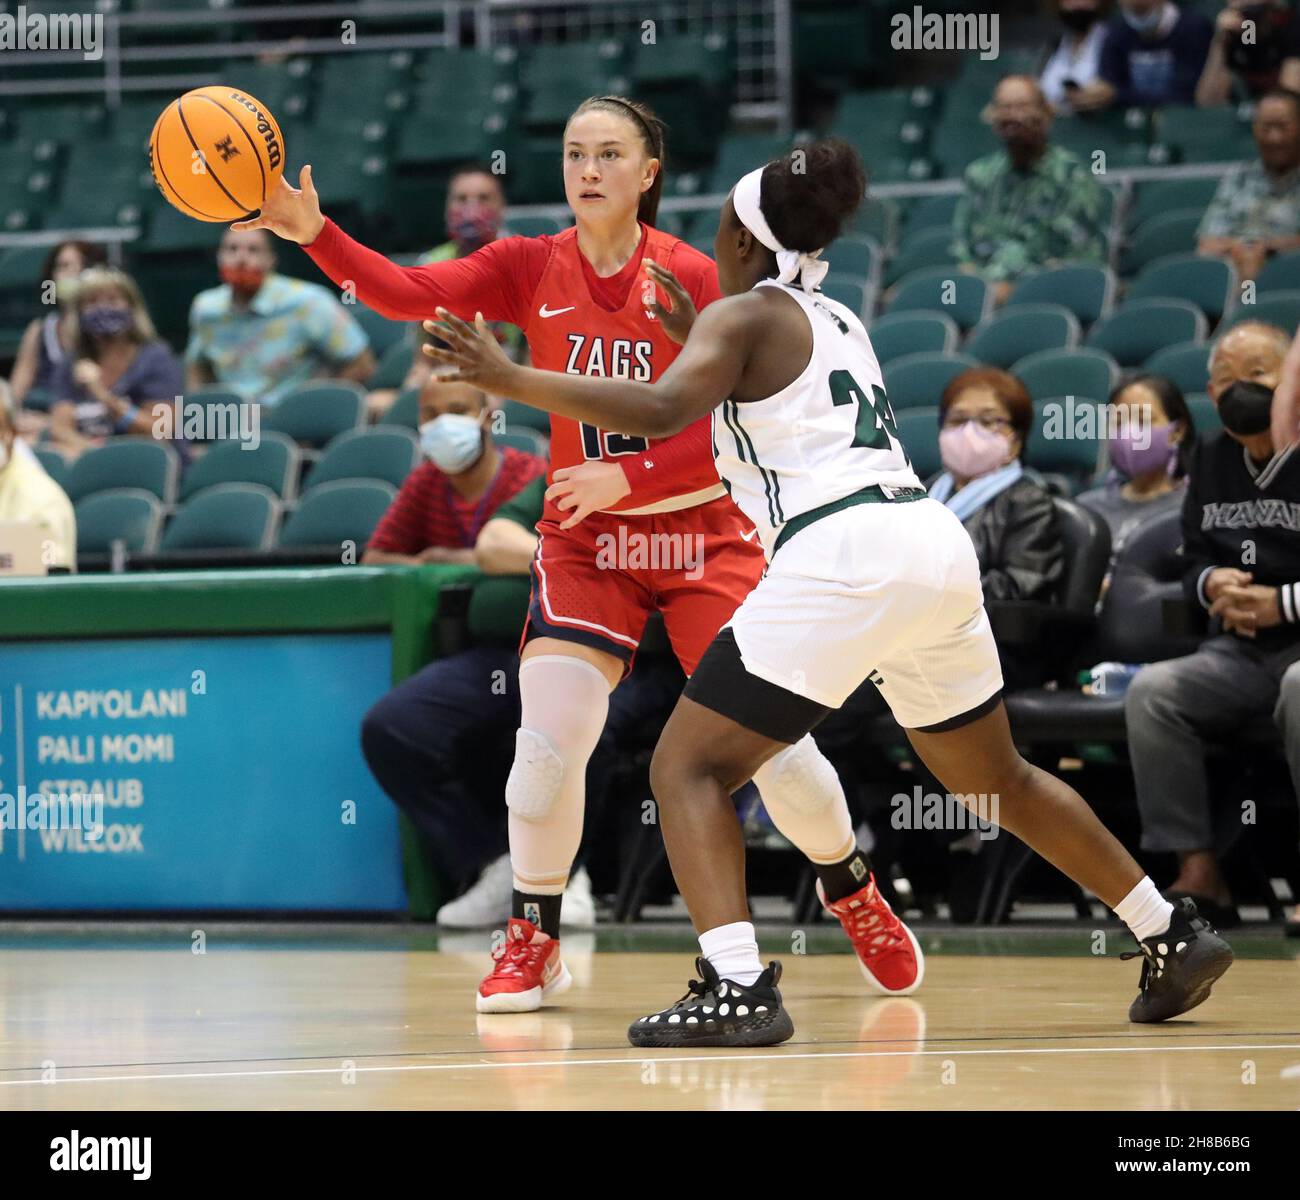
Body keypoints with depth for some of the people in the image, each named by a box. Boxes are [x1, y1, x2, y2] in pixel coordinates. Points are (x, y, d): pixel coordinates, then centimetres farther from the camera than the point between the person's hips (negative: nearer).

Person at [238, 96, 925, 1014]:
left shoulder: (693, 278, -11)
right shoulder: (533, 270, -3)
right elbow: (406, 292, -17)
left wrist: (625, 476, -25)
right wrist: (315, 234, -32)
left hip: (703, 531, -2)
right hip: (584, 536, 2)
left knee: (774, 742, -1)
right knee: (548, 738, -14)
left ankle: (856, 896, 25)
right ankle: (533, 944, 3)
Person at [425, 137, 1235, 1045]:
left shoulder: (746, 316, 2)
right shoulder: (840, 320, 25)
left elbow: (660, 409, -16)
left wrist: (510, 379, -18)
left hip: (845, 555, -8)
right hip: (937, 549, 8)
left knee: (688, 767, -4)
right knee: (997, 780, 26)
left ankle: (737, 987, -22)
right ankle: (1175, 937, 31)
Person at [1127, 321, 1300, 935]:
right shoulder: (1211, 461, 14)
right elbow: (1193, 560, 23)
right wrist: (1211, 584, 0)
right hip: (1239, 652, 6)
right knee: (1150, 692, -21)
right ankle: (1199, 873, -20)